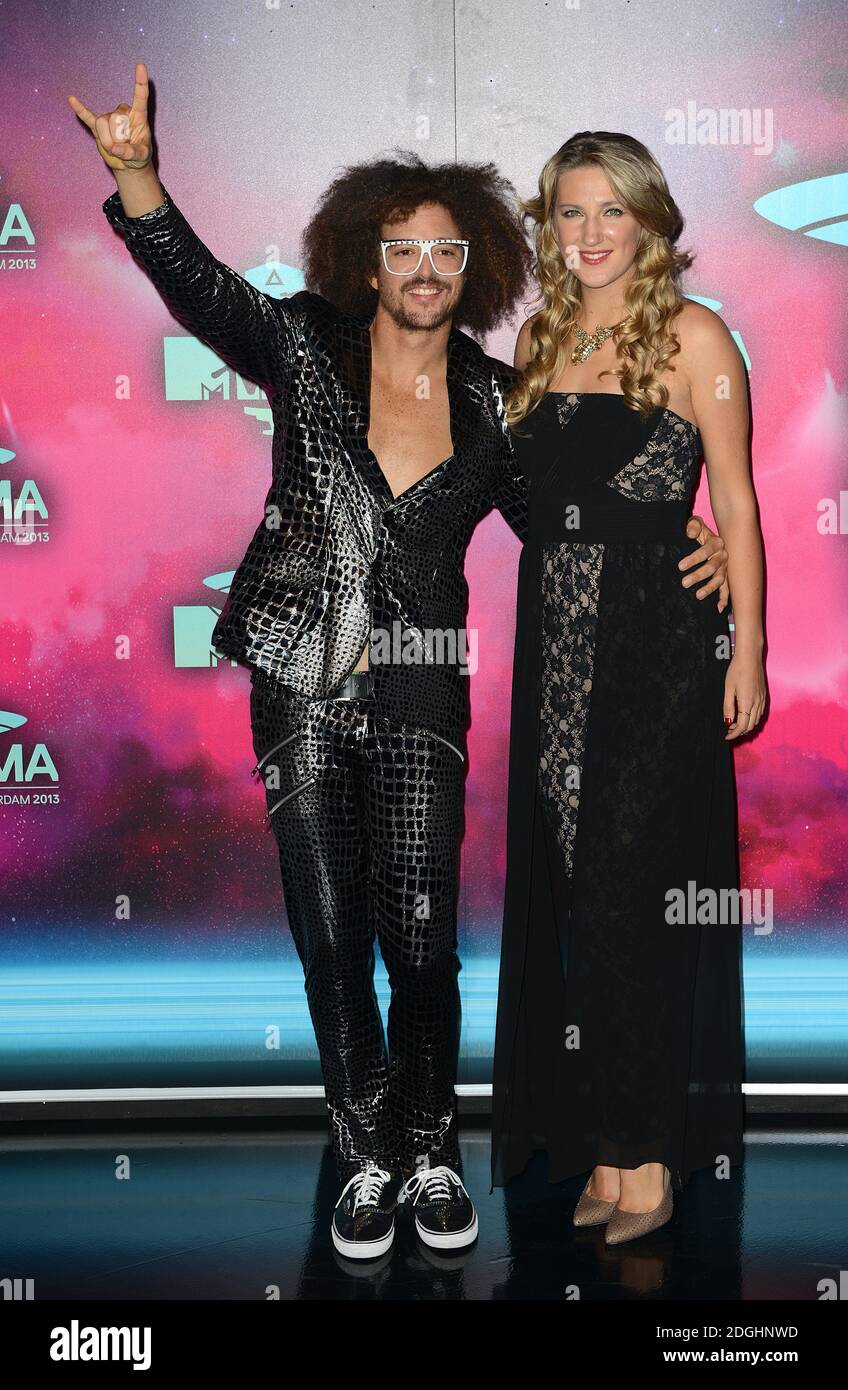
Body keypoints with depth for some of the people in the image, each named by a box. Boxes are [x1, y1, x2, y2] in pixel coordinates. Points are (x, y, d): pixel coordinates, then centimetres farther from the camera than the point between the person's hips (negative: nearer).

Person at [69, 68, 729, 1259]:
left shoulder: (494, 399, 4)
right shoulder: (306, 347, 0)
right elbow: (196, 284, -14)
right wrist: (135, 169, -32)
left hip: (420, 693, 0)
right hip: (302, 684, 0)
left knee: (420, 936, 0)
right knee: (330, 935, 6)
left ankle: (432, 1155, 22)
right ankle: (367, 1157, 24)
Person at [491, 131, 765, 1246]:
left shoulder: (693, 336, -2)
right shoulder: (540, 337, 15)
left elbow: (733, 500, -3)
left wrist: (747, 649, -7)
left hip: (660, 639, -5)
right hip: (557, 641, 6)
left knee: (631, 892, -7)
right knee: (567, 893, 6)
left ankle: (647, 1159, 5)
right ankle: (601, 1147, 16)